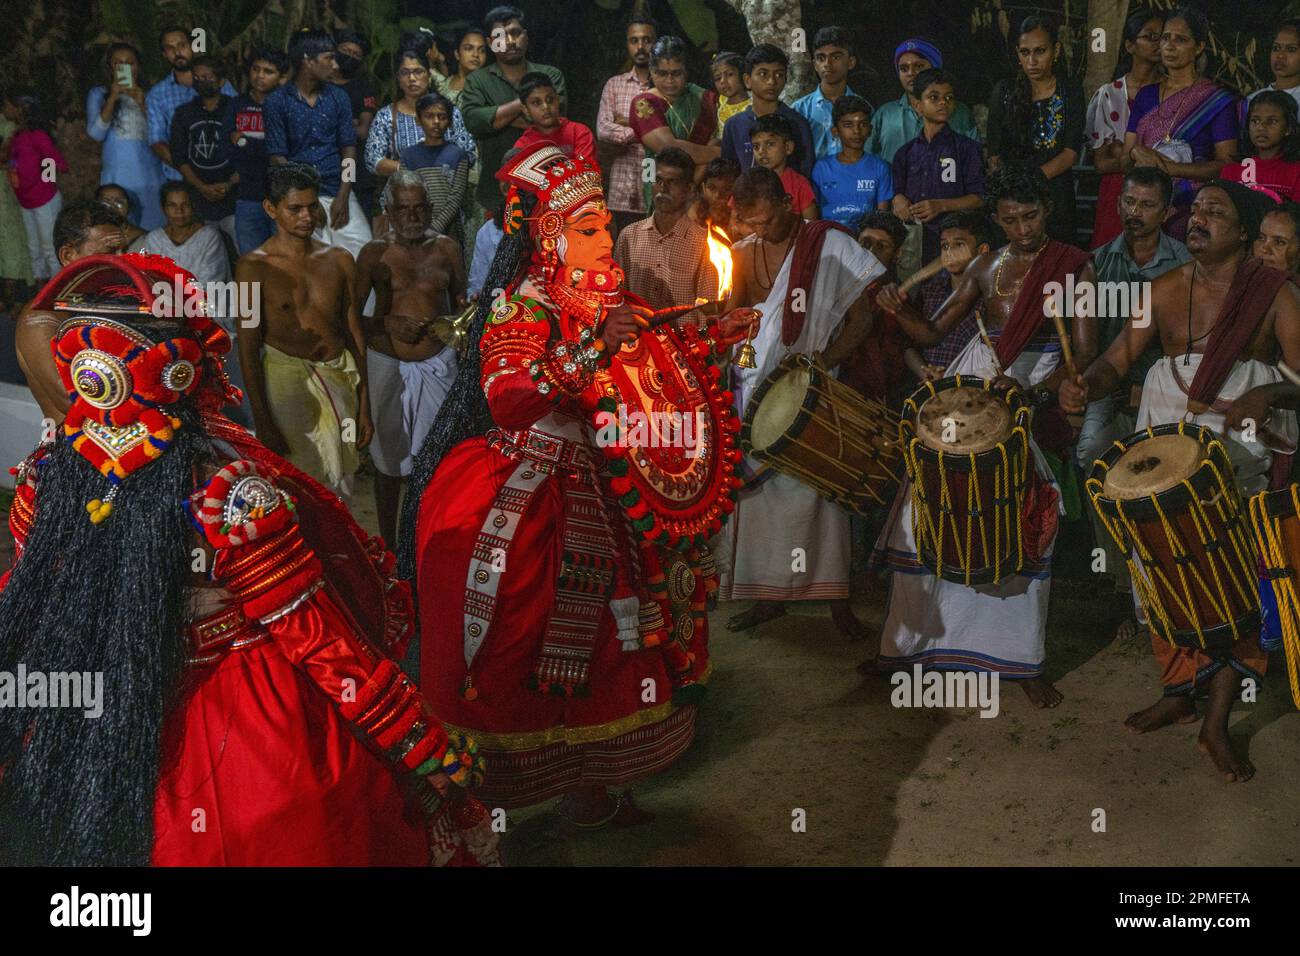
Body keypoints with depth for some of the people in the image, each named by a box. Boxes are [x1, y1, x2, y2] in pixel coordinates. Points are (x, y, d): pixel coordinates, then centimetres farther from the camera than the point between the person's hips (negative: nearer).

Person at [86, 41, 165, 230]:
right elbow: (96, 133, -5)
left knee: (153, 229, 0)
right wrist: (112, 98, -14)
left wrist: (142, 104, -12)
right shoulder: (99, 94, 8)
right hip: (118, 175, -1)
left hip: (150, 174, 1)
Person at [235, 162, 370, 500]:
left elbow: (355, 334, 13)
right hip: (287, 379, -4)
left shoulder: (339, 260, 9)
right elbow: (248, 349, -5)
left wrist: (364, 407, 10)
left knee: (336, 495, 3)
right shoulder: (254, 267, -3)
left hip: (339, 379, 4)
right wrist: (262, 422, -10)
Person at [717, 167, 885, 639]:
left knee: (817, 486, -8)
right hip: (757, 385, 4)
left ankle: (835, 597, 1)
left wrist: (821, 362, -16)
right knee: (760, 487, 3)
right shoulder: (744, 253, 7)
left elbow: (861, 320, -5)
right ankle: (769, 595, 13)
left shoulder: (833, 247, -6)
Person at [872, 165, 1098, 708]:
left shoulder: (1074, 267, 1)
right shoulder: (986, 267, 13)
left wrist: (1035, 394, -24)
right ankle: (913, 639, 10)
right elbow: (933, 333, 14)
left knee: (1022, 515, -16)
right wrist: (899, 311, -7)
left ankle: (1021, 659, -5)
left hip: (1035, 386, -4)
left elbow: (1084, 353, -7)